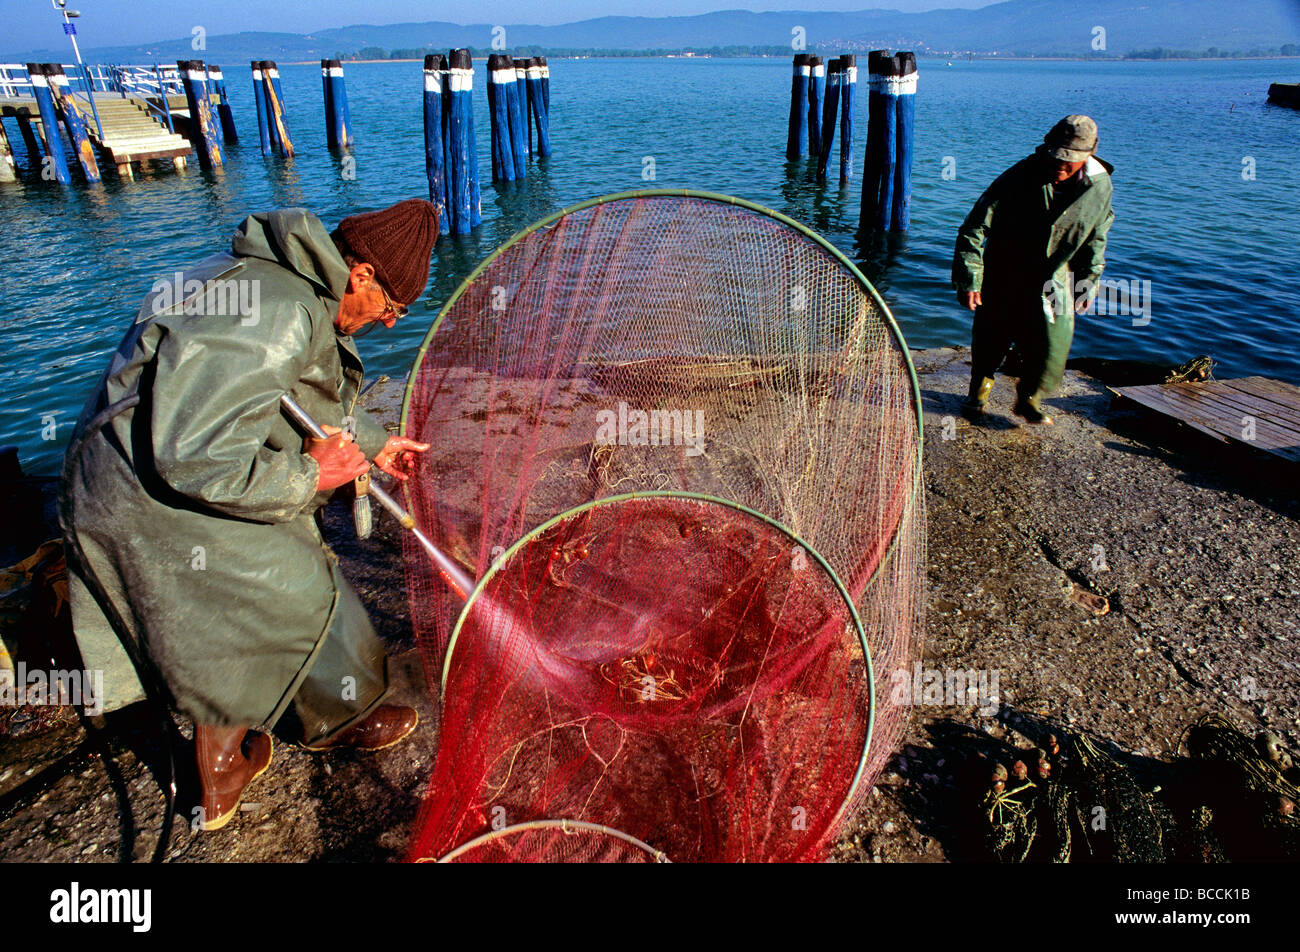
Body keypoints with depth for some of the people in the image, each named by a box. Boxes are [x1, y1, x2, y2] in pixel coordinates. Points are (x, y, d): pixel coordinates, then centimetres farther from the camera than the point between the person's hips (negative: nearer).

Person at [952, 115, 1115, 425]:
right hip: (1003, 276, -2)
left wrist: (1088, 279, 11)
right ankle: (980, 387, 38)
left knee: (1053, 344, -7)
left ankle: (1029, 398, 19)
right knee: (989, 340, 8)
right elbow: (975, 226, -21)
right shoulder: (1021, 176, -20)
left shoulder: (1099, 186, -9)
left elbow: (1095, 237, 10)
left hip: (1054, 281, 2)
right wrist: (969, 279, -27)